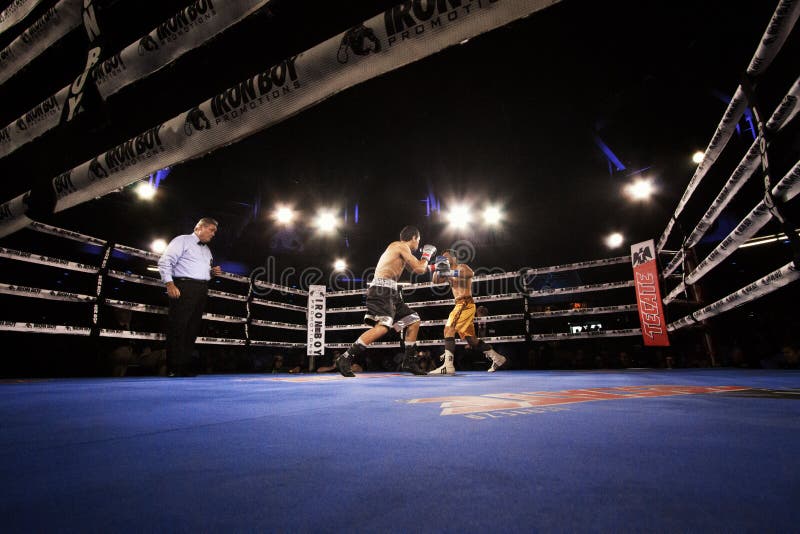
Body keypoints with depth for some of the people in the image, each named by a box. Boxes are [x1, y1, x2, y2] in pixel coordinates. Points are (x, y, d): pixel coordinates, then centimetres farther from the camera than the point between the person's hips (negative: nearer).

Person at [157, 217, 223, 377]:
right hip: (184, 288, -7)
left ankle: (185, 367, 9)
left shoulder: (207, 250, 26)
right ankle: (174, 368, -5)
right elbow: (165, 261, -7)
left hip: (201, 291, 8)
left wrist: (213, 272, 10)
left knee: (192, 329, 5)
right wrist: (169, 283, -17)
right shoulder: (182, 241, 3)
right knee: (178, 327, -9)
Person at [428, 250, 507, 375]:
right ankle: (497, 358, 21)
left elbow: (470, 273, -24)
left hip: (465, 303, -9)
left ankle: (448, 366, -25)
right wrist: (437, 268, -4)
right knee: (471, 338, 11)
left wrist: (450, 272, -32)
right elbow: (435, 281, 13)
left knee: (449, 329, -19)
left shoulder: (462, 266, -1)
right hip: (460, 305, 9)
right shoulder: (449, 272, 22)